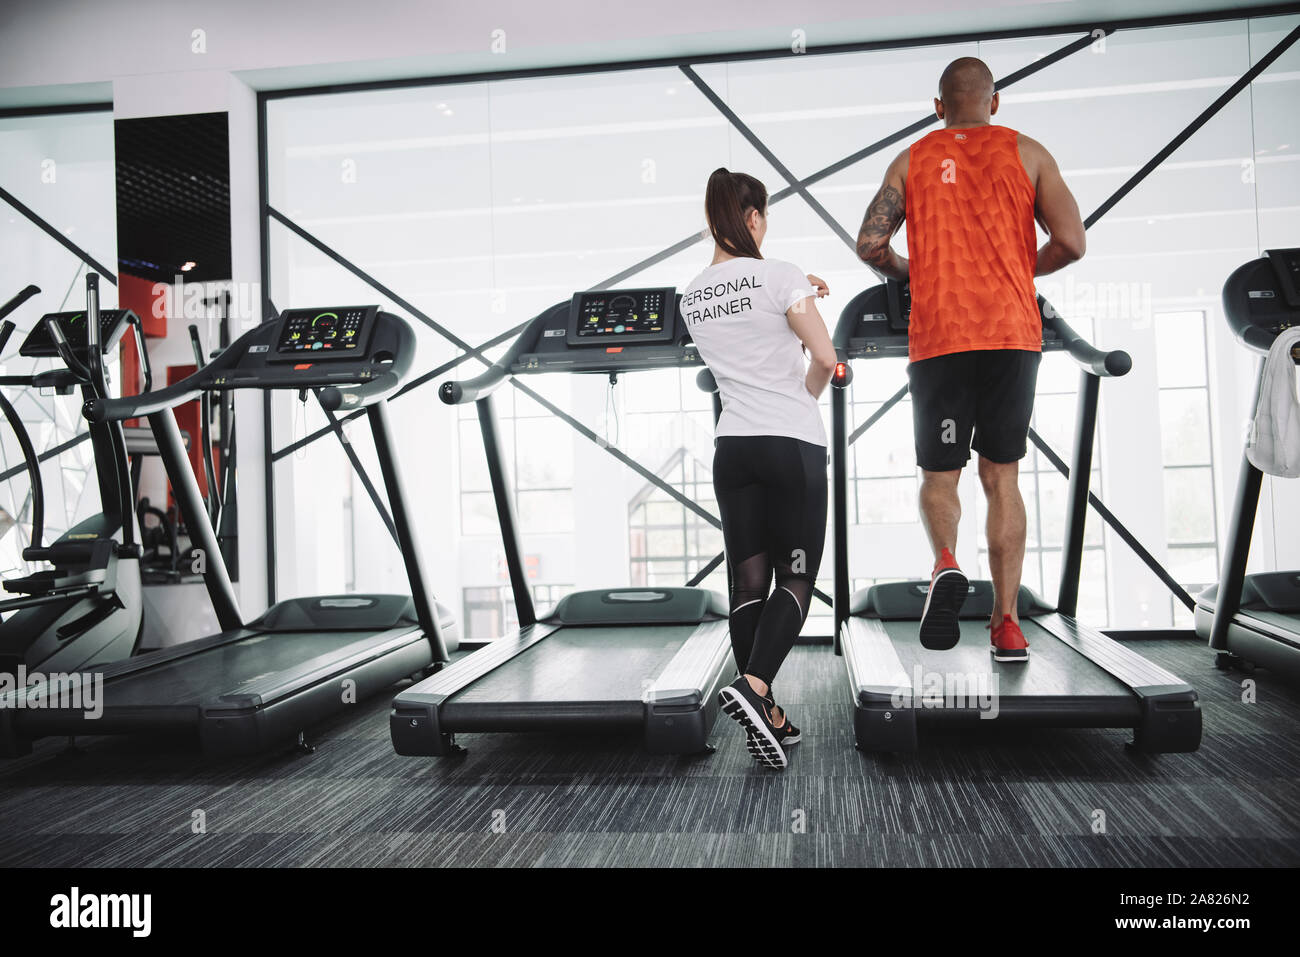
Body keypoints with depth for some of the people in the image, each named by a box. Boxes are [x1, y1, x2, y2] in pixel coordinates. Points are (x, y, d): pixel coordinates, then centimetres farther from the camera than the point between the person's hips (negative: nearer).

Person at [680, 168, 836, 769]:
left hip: (733, 448, 5)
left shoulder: (692, 297, 10)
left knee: (749, 583, 6)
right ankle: (752, 686, -19)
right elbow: (825, 359, -10)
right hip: (793, 444, -4)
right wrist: (805, 398, 9)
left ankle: (768, 718, 8)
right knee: (796, 579, 2)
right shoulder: (779, 275, -7)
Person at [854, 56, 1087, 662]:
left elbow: (869, 244, 2)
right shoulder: (1026, 153, 10)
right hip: (1013, 332, 1)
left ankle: (945, 563, -20)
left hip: (938, 338, 0)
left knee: (939, 474, 10)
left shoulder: (912, 160, 12)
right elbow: (1070, 242, 0)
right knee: (1002, 477, 7)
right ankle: (1006, 623, 4)